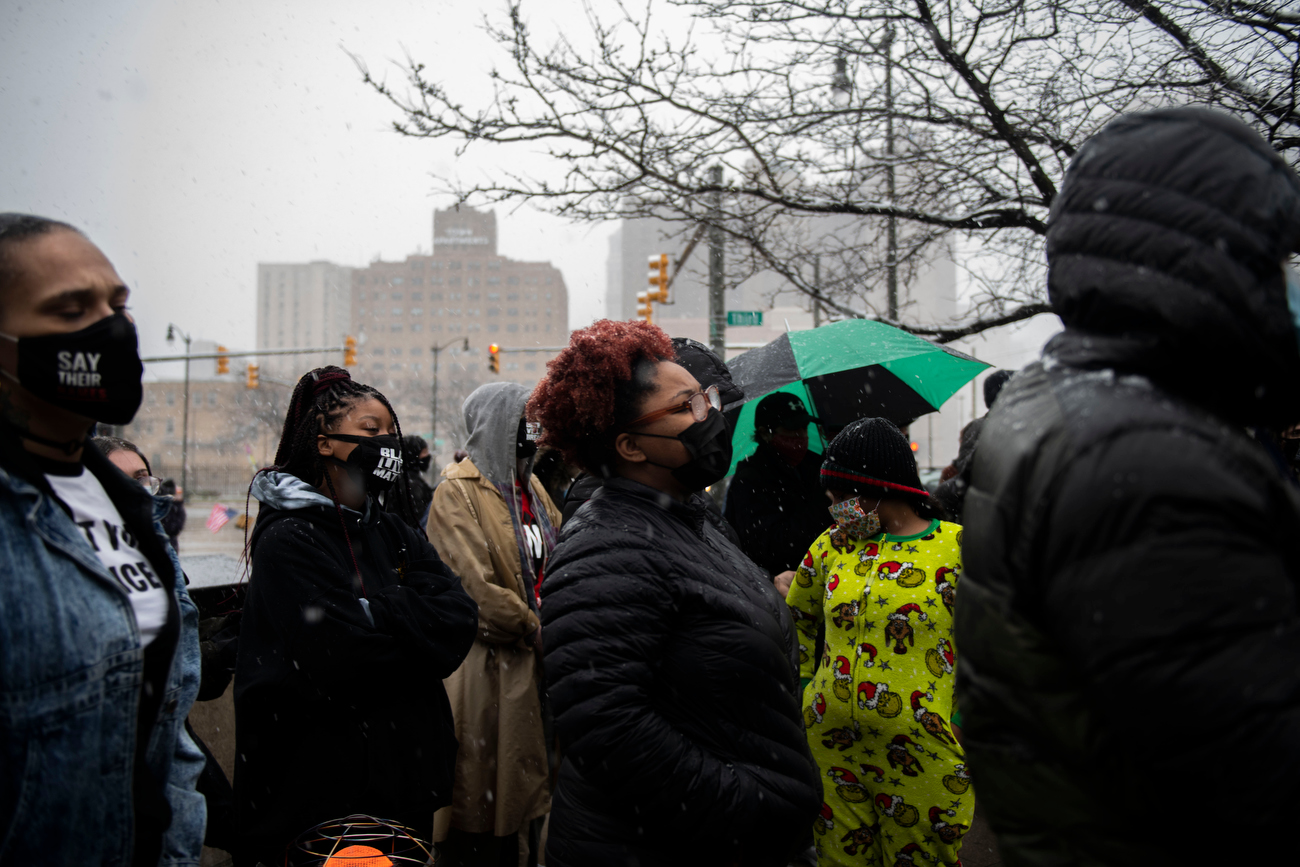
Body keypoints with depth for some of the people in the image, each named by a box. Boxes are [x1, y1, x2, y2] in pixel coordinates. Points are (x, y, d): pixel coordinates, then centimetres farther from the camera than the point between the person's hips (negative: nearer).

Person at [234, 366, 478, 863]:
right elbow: (346, 654, -24)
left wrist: (374, 613, -15)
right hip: (321, 789, -7)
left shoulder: (397, 535, 9)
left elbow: (460, 620, -4)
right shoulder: (288, 541, -12)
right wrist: (415, 622, -10)